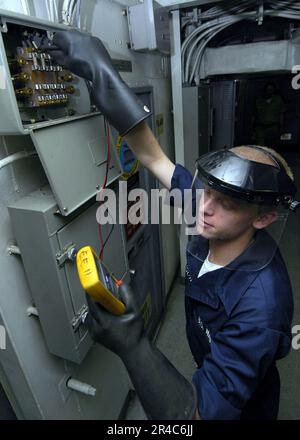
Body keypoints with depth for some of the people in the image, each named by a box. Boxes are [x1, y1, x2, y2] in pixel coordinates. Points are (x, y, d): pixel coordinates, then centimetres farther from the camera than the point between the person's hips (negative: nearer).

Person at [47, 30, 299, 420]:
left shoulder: (259, 305, -43)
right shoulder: (212, 226, -26)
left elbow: (207, 411, -38)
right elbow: (154, 157, -23)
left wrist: (132, 344, -52)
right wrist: (102, 71, -26)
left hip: (240, 406, -5)